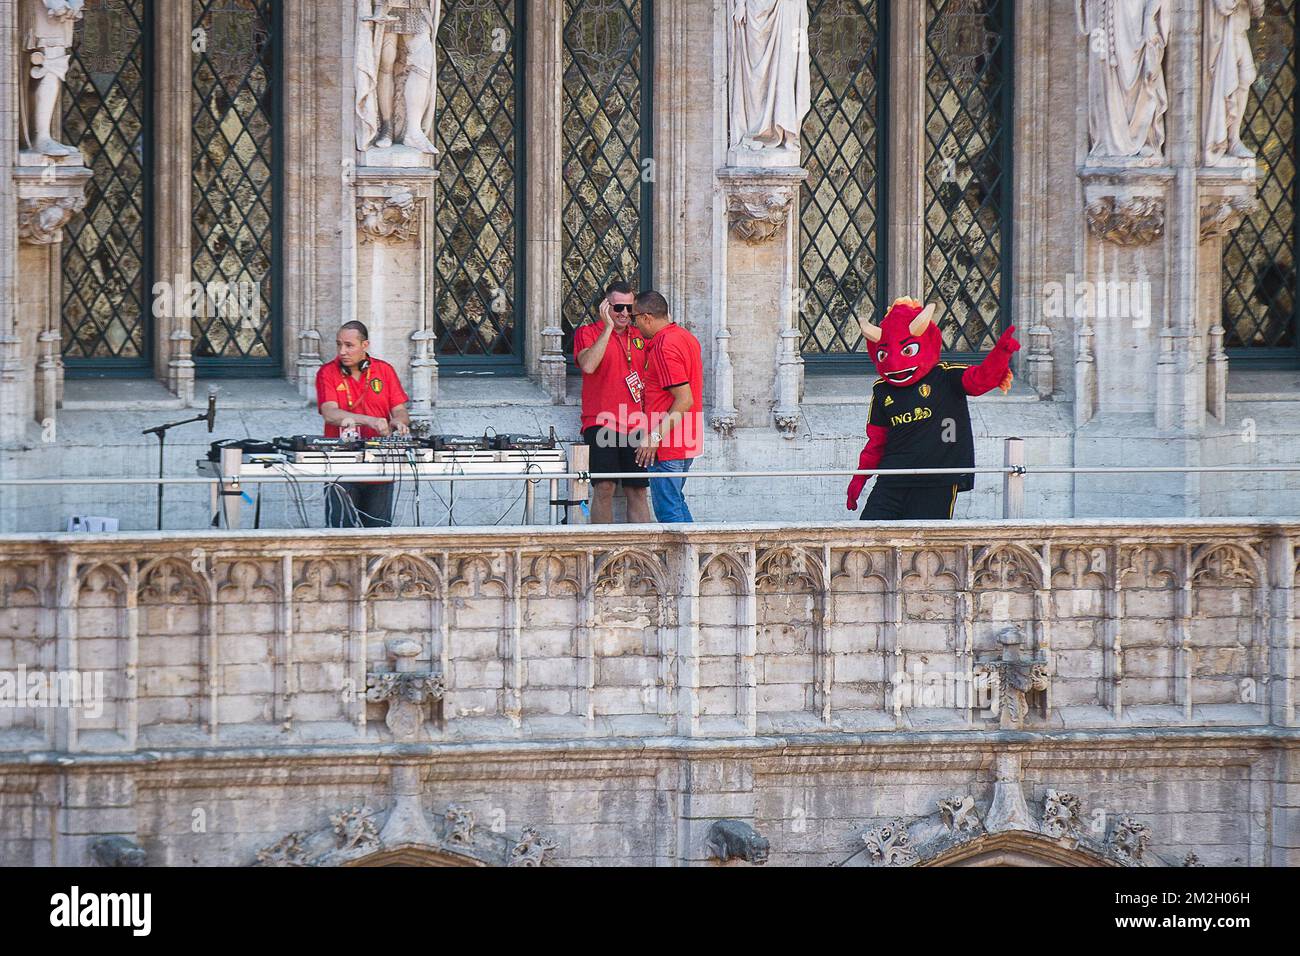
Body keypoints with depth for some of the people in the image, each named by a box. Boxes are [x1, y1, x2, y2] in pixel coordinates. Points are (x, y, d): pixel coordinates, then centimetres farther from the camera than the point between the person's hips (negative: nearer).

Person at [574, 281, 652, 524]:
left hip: (635, 426, 4)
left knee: (638, 492, 3)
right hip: (601, 421, -4)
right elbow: (588, 365, -16)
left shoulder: (640, 336, 16)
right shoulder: (588, 333, 3)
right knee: (604, 487, -12)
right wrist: (608, 327, -14)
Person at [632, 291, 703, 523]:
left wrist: (655, 436, -23)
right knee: (677, 503, 18)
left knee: (668, 510, -6)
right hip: (687, 442, 10)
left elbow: (684, 400, -24)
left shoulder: (665, 347, -18)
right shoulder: (686, 337, 12)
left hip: (667, 444, -10)